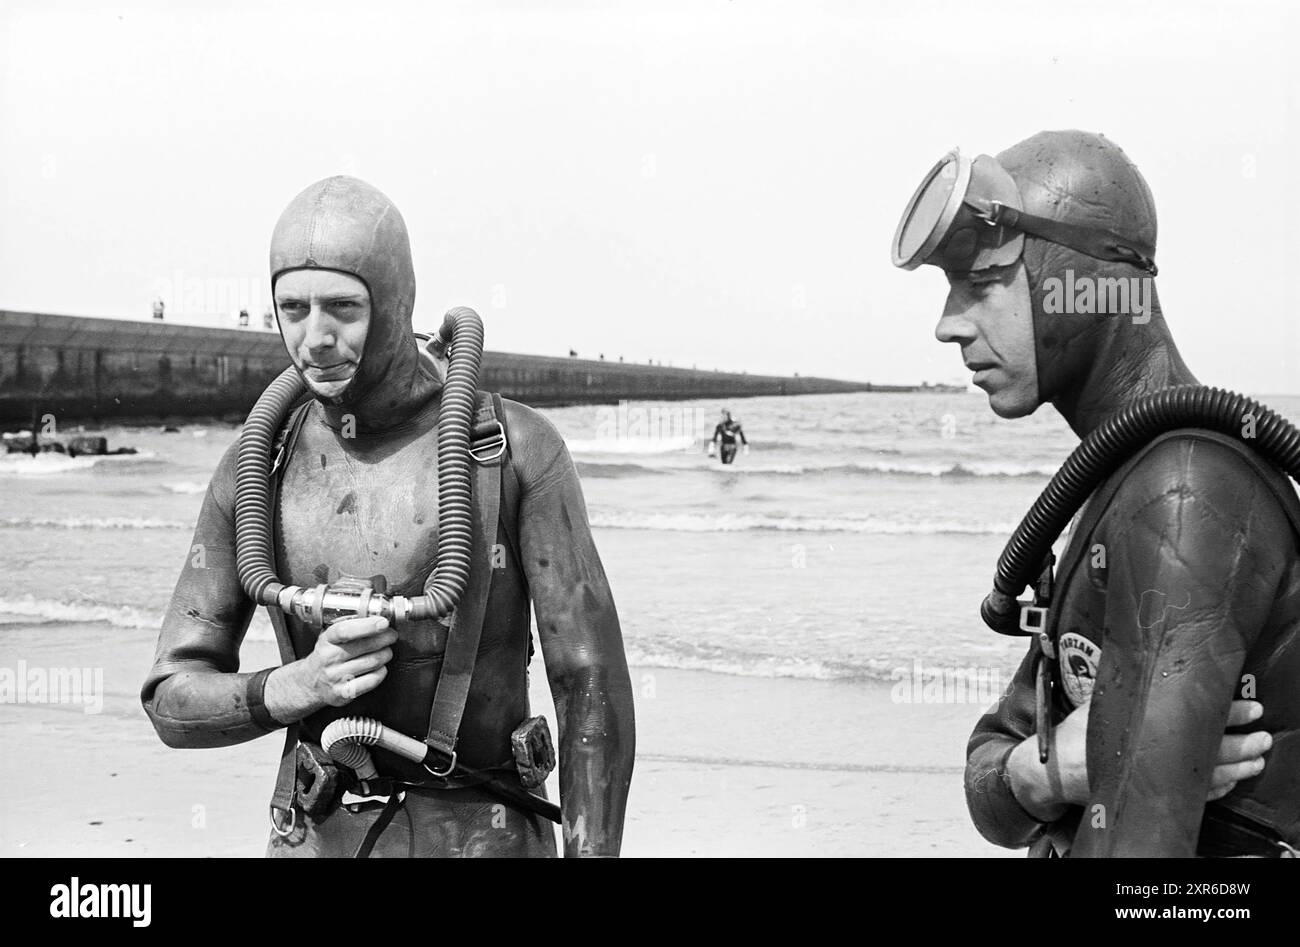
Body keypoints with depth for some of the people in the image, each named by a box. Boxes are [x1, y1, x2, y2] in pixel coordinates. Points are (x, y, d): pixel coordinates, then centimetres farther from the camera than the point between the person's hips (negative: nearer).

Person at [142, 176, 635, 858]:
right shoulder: (256, 470, -1)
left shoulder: (517, 447, -12)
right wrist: (298, 686, -23)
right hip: (321, 842, 4)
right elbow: (176, 703, 0)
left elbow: (593, 683, -12)